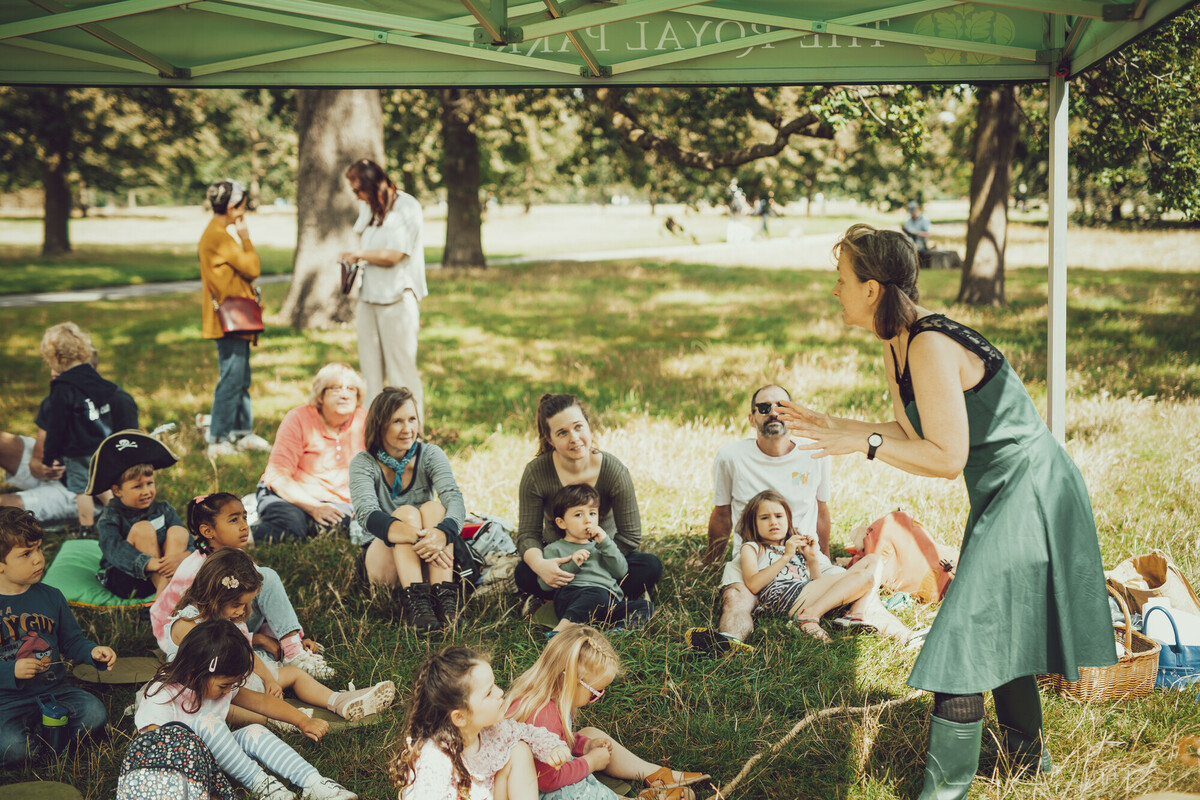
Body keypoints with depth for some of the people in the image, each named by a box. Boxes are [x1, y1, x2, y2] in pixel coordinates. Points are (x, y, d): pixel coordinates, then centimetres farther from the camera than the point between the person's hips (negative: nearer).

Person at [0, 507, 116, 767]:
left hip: (54, 690, 4)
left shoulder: (50, 597, 7)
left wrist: (93, 651, -3)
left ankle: (35, 734, -6)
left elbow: (71, 640, 17)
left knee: (95, 715, -22)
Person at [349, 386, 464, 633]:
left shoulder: (430, 455, -1)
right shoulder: (363, 464, -6)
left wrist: (442, 532, -44)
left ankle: (444, 595, -41)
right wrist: (413, 535, -45)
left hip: (428, 565, 2)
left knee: (433, 508, -26)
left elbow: (455, 499, -19)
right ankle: (416, 601, -46)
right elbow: (366, 513, -25)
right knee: (406, 513, -29)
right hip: (380, 563, -1)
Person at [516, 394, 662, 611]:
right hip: (557, 557, 0)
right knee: (524, 575, -33)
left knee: (651, 567, -26)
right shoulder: (536, 473, -18)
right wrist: (539, 564, -39)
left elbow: (630, 535, -14)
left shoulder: (614, 471, -19)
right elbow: (528, 534, -16)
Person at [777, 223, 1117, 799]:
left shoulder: (931, 347, -26)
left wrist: (864, 442, -24)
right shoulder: (898, 344, 4)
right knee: (998, 627, 22)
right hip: (1002, 493, 10)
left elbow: (946, 457, -25)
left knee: (965, 636, -8)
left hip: (1028, 491, -10)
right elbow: (913, 435, 11)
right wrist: (835, 426, 6)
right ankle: (1026, 750, 40)